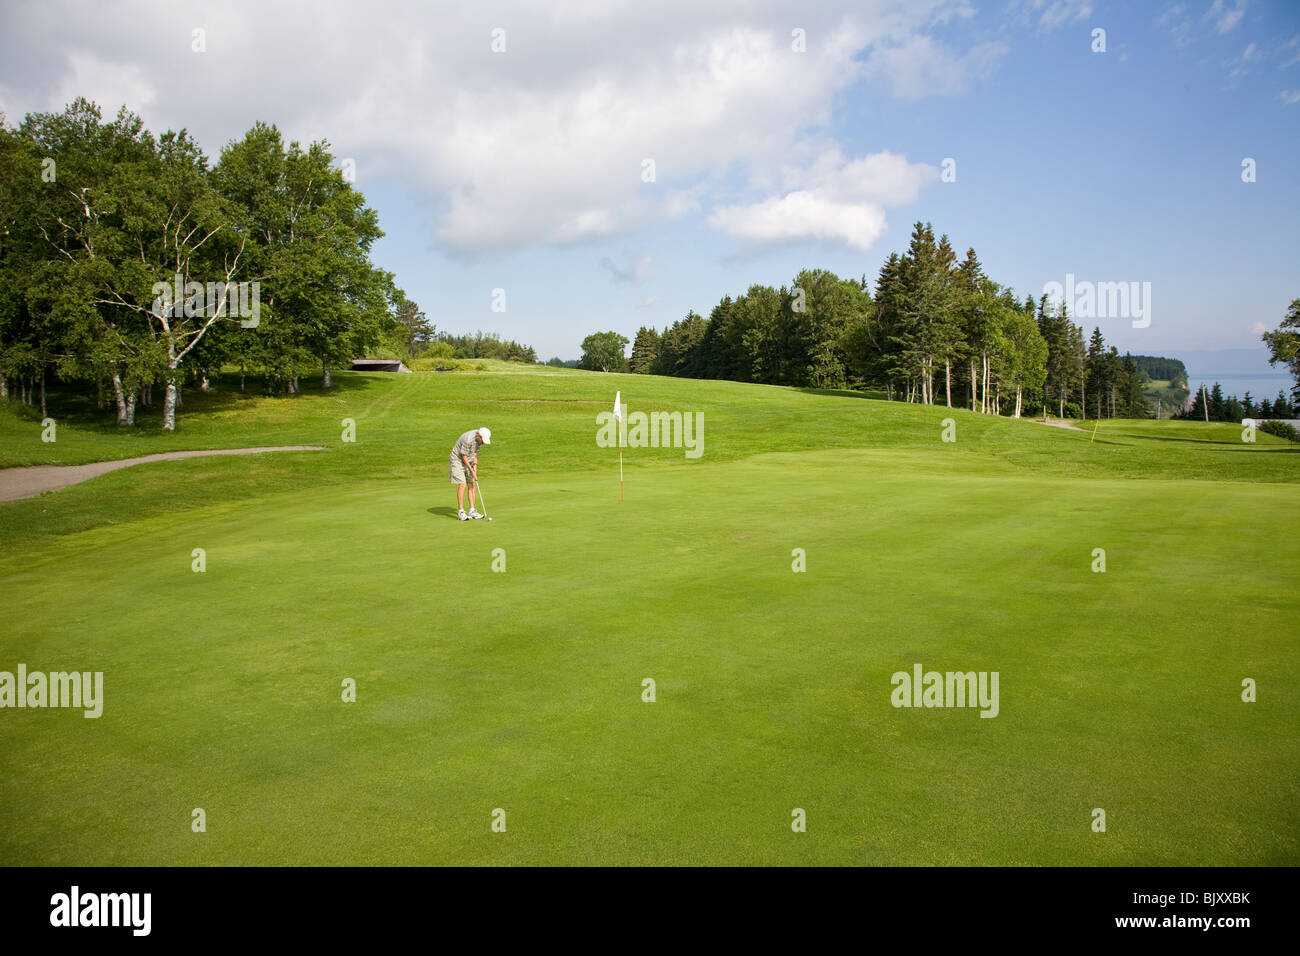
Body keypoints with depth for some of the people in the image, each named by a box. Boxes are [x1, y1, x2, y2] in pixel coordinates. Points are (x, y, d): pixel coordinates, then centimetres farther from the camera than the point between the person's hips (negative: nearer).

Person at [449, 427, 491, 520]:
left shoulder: (479, 438, -5)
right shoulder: (468, 439, -30)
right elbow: (464, 456, -23)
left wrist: (475, 465, -2)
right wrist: (472, 471, -20)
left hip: (468, 462, 8)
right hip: (458, 461, -8)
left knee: (471, 485, 2)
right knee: (462, 485, -13)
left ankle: (472, 511, 3)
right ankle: (460, 512, -7)